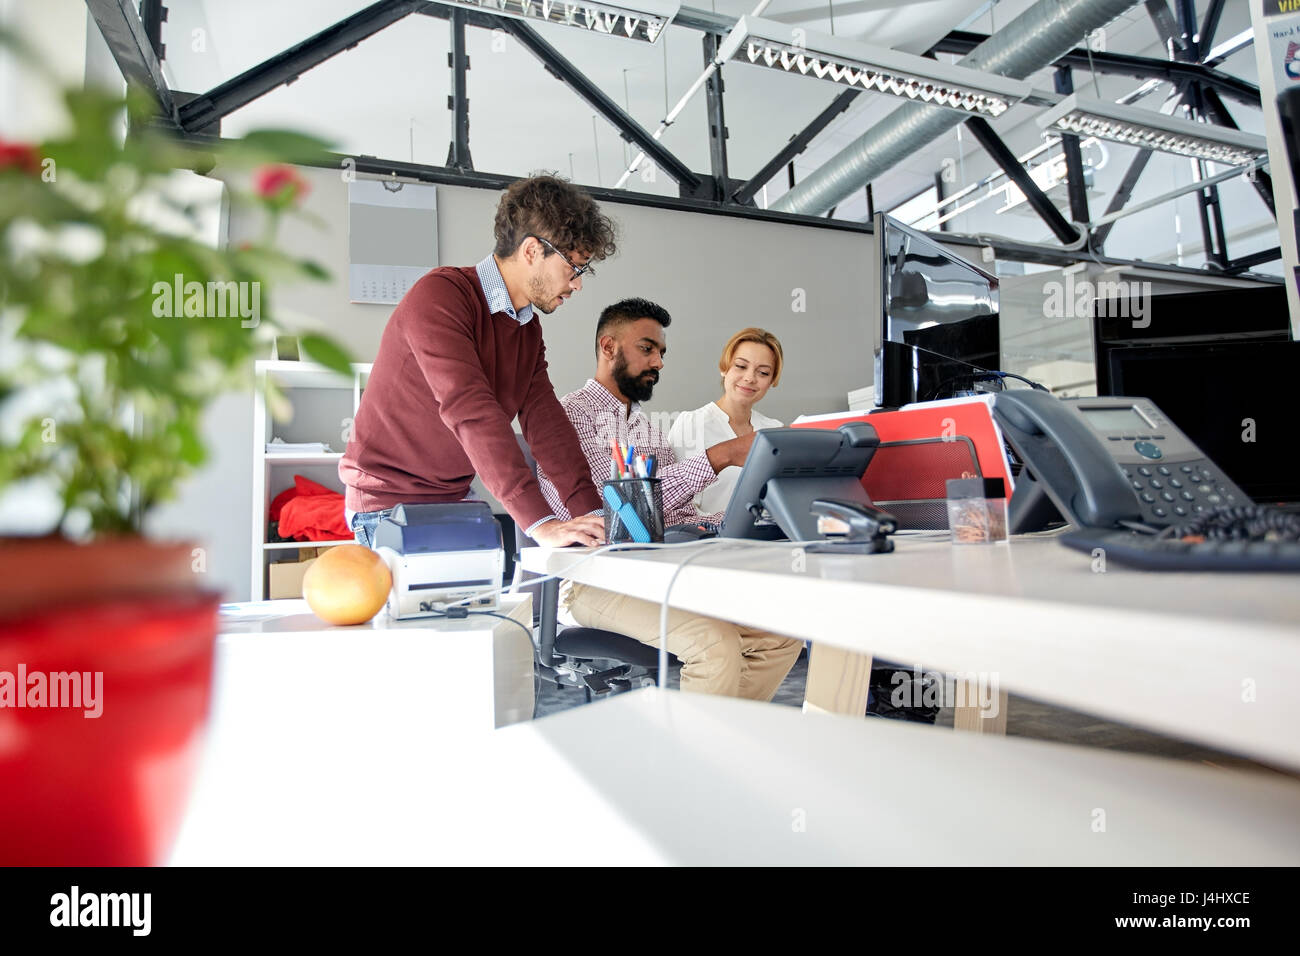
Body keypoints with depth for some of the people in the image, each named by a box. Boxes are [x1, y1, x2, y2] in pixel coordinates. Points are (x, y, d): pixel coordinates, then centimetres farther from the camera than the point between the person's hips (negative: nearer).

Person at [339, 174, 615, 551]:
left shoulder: (529, 329, 9)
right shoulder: (440, 296, -17)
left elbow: (545, 421, 1)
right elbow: (469, 411, -29)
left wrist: (592, 516, -11)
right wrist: (540, 523, -36)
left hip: (452, 505, 7)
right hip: (390, 503, -7)